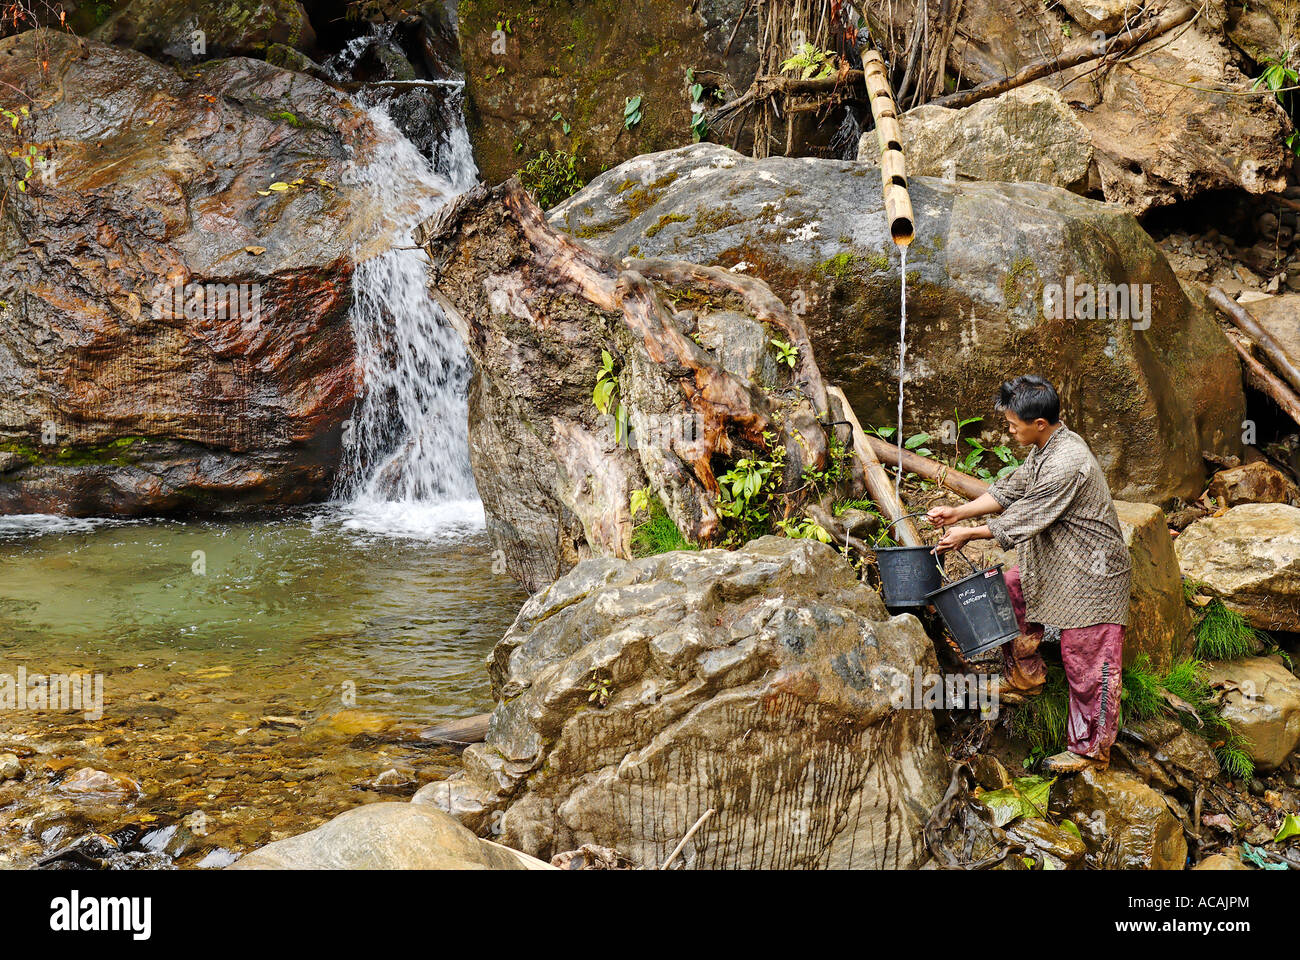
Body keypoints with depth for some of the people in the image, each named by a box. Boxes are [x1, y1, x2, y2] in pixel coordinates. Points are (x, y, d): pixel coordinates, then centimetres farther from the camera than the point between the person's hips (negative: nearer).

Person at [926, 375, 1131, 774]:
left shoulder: (1068, 464, -29)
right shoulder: (1045, 447, 2)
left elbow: (1023, 518, -23)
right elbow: (1010, 491, 11)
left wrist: (966, 534, -12)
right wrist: (957, 513, 4)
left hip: (1091, 574, -10)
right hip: (1056, 561, 10)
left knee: (1086, 663, -1)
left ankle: (1090, 750, 13)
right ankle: (1026, 675, 30)